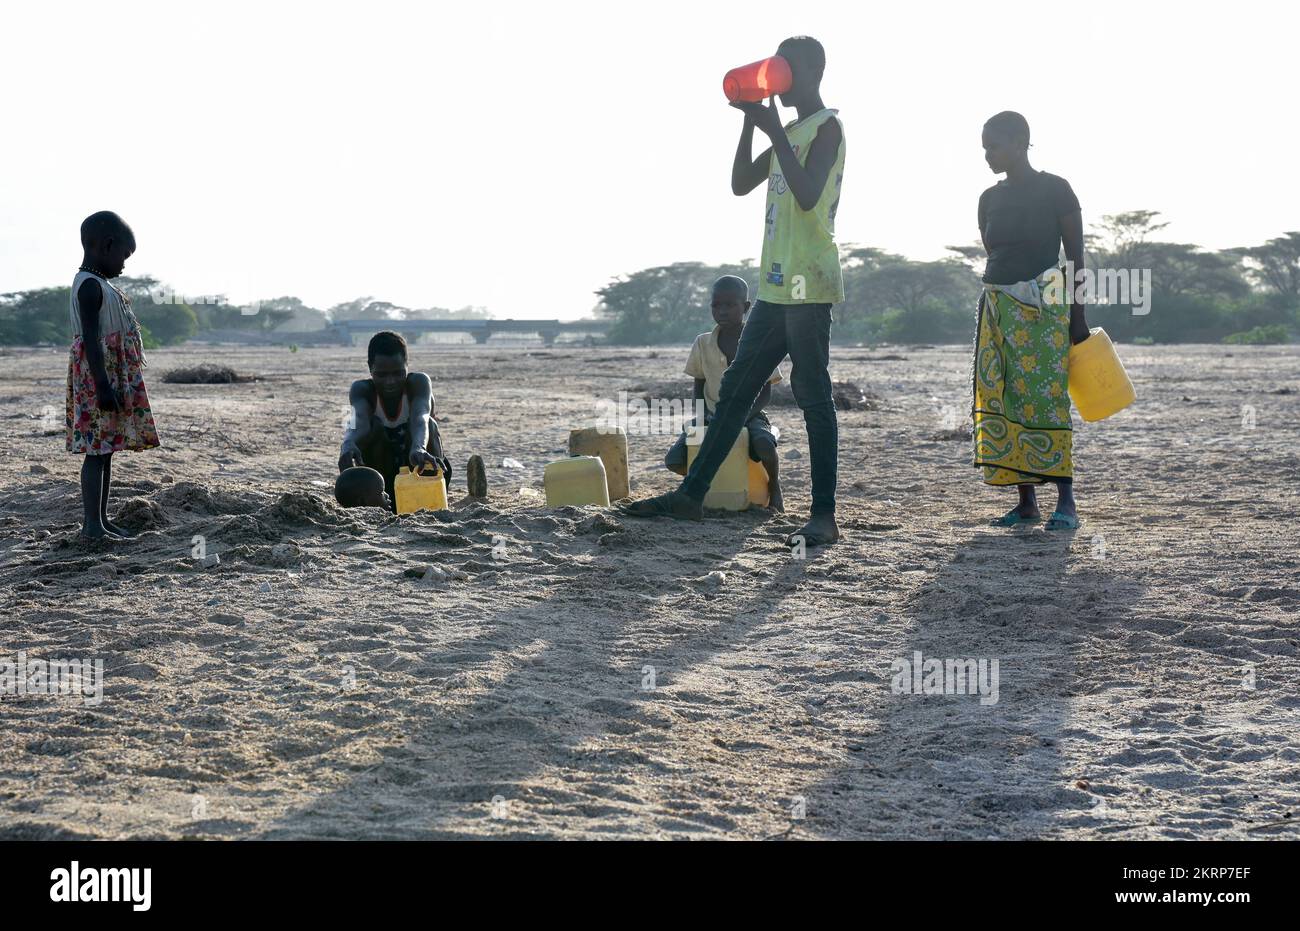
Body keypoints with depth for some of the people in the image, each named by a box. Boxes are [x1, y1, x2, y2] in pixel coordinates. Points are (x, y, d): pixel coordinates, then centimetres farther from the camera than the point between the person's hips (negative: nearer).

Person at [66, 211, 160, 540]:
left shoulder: (96, 285, 16)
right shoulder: (91, 286, -15)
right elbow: (91, 340, -22)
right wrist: (104, 386, -25)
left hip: (111, 379, 10)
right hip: (98, 377, -10)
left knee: (106, 450, 12)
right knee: (98, 450, -9)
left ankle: (100, 519, 16)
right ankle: (92, 524, -9)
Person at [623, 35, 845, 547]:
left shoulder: (826, 126, -7)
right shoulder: (789, 132, 22)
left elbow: (808, 195, -21)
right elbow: (741, 184, 18)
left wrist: (774, 131, -17)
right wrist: (750, 122, 8)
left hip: (808, 284, -9)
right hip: (776, 284, 9)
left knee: (813, 395, -9)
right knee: (735, 389, 10)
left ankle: (823, 515, -7)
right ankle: (690, 495, 15)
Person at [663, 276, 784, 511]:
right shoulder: (703, 343, 3)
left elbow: (765, 393, -5)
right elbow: (699, 386, 11)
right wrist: (702, 415, -8)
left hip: (749, 414, -3)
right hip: (713, 416, 3)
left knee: (764, 445, -39)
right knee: (674, 460, -21)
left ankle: (774, 489, -7)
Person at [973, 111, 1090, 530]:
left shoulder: (1056, 191, -5)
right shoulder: (990, 199, 11)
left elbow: (1076, 257, -4)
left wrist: (1077, 317, -7)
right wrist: (997, 305, 16)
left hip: (1045, 307, -6)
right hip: (998, 307, 6)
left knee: (1046, 399, -11)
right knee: (1003, 400, 1)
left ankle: (1066, 500, -10)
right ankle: (1026, 501, 6)